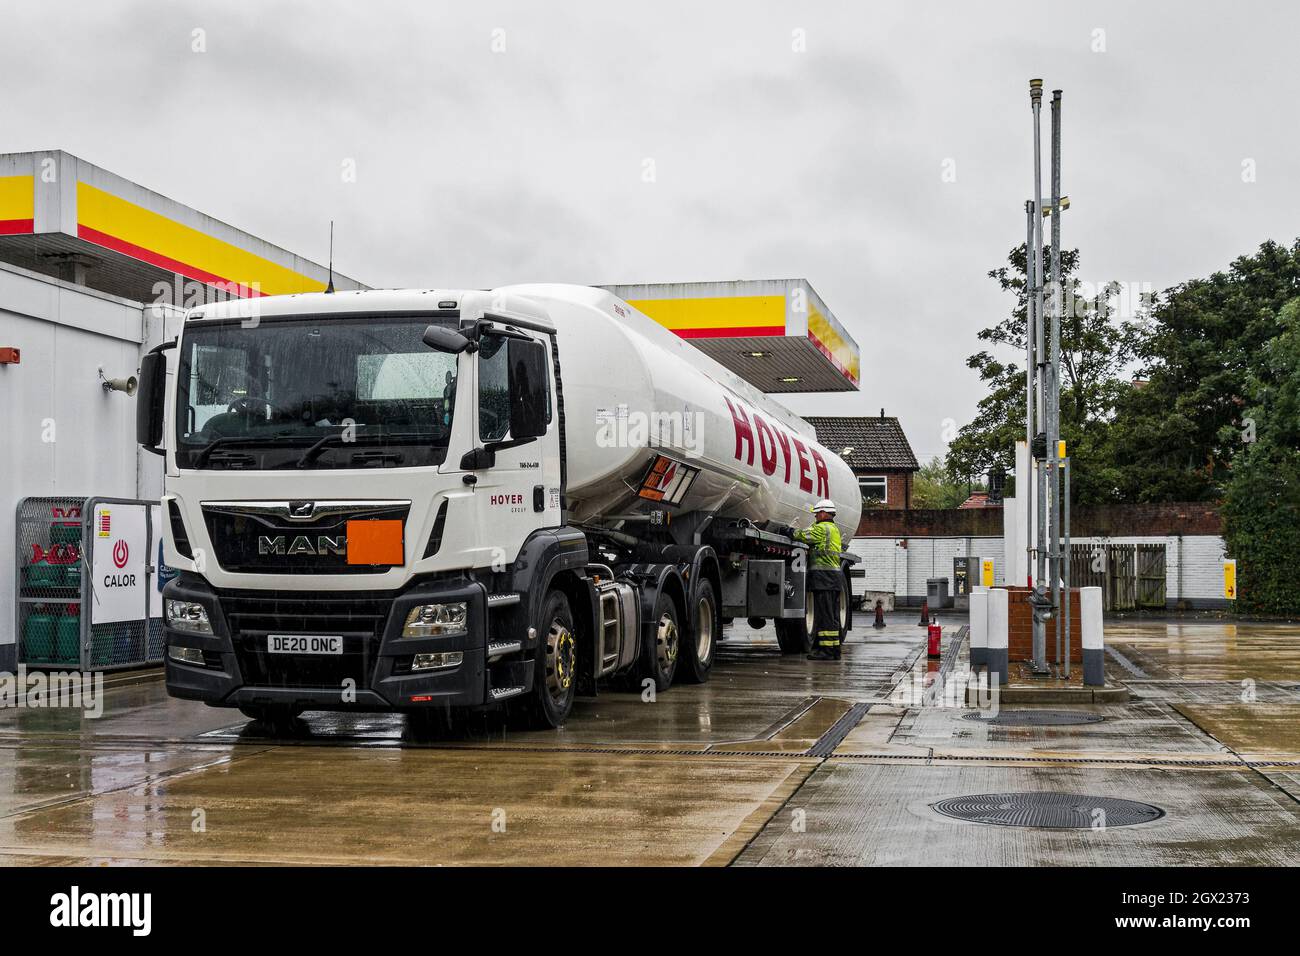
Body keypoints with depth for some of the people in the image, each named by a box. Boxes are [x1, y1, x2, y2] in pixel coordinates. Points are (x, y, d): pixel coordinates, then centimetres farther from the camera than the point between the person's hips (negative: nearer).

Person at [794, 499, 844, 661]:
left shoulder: (822, 528, -9)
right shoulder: (834, 529, 22)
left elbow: (804, 536, -13)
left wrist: (792, 533, 4)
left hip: (823, 575, -10)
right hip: (835, 575, 10)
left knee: (824, 615, -9)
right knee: (832, 615, 11)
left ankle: (826, 650, -11)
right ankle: (835, 649, 13)